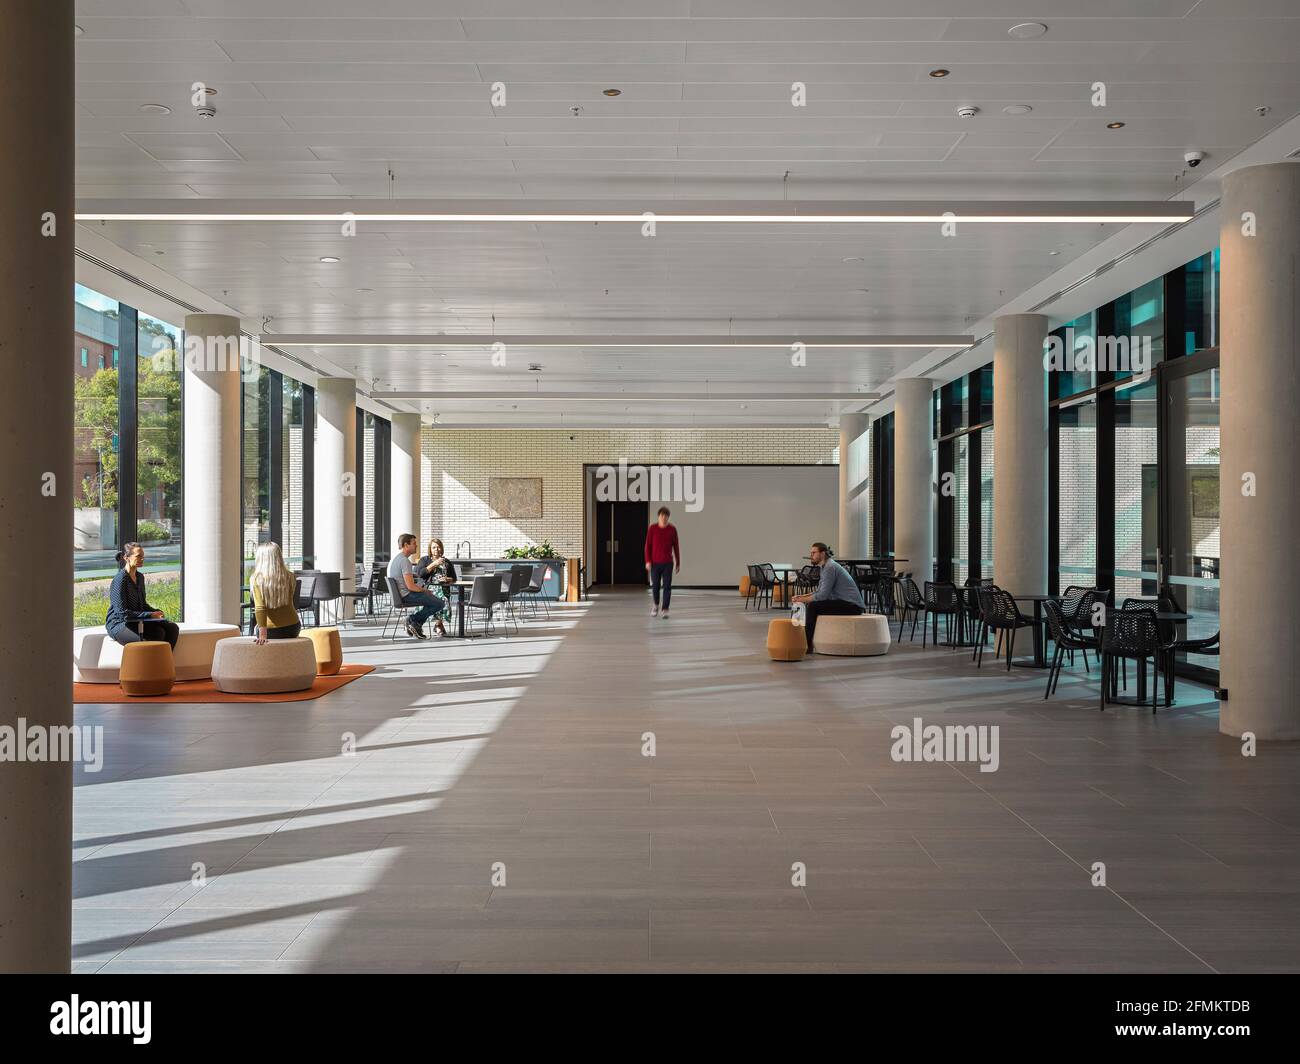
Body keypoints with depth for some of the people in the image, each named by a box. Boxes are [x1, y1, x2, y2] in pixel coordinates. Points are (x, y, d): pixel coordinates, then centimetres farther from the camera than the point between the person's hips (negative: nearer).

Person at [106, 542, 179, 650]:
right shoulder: (120, 579, -15)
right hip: (118, 624, -8)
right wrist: (150, 615, -20)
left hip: (137, 622, 8)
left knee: (172, 629, -12)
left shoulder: (140, 577, 12)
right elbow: (122, 612, -19)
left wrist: (156, 612, 1)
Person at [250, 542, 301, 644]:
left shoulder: (256, 579, -11)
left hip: (271, 630, -4)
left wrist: (262, 633, -20)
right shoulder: (289, 577, -1)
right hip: (292, 626, 4)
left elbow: (260, 608, -17)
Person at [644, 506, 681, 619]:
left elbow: (676, 547, 4)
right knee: (655, 586, 7)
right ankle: (656, 605, 32)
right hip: (655, 563, 0)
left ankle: (665, 610, -1)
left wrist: (678, 563, 5)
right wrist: (648, 561, -10)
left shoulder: (672, 529, -1)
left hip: (668, 563, 0)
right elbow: (648, 546, -2)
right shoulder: (652, 528, -3)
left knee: (667, 586, -5)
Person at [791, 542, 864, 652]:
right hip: (849, 604, 11)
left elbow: (822, 595, -21)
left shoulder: (830, 567, -16)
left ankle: (807, 645, -13)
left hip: (852, 606, -11)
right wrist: (802, 596, 7)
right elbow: (820, 591, 21)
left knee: (813, 607, -17)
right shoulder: (827, 566, 17)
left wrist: (801, 600, -11)